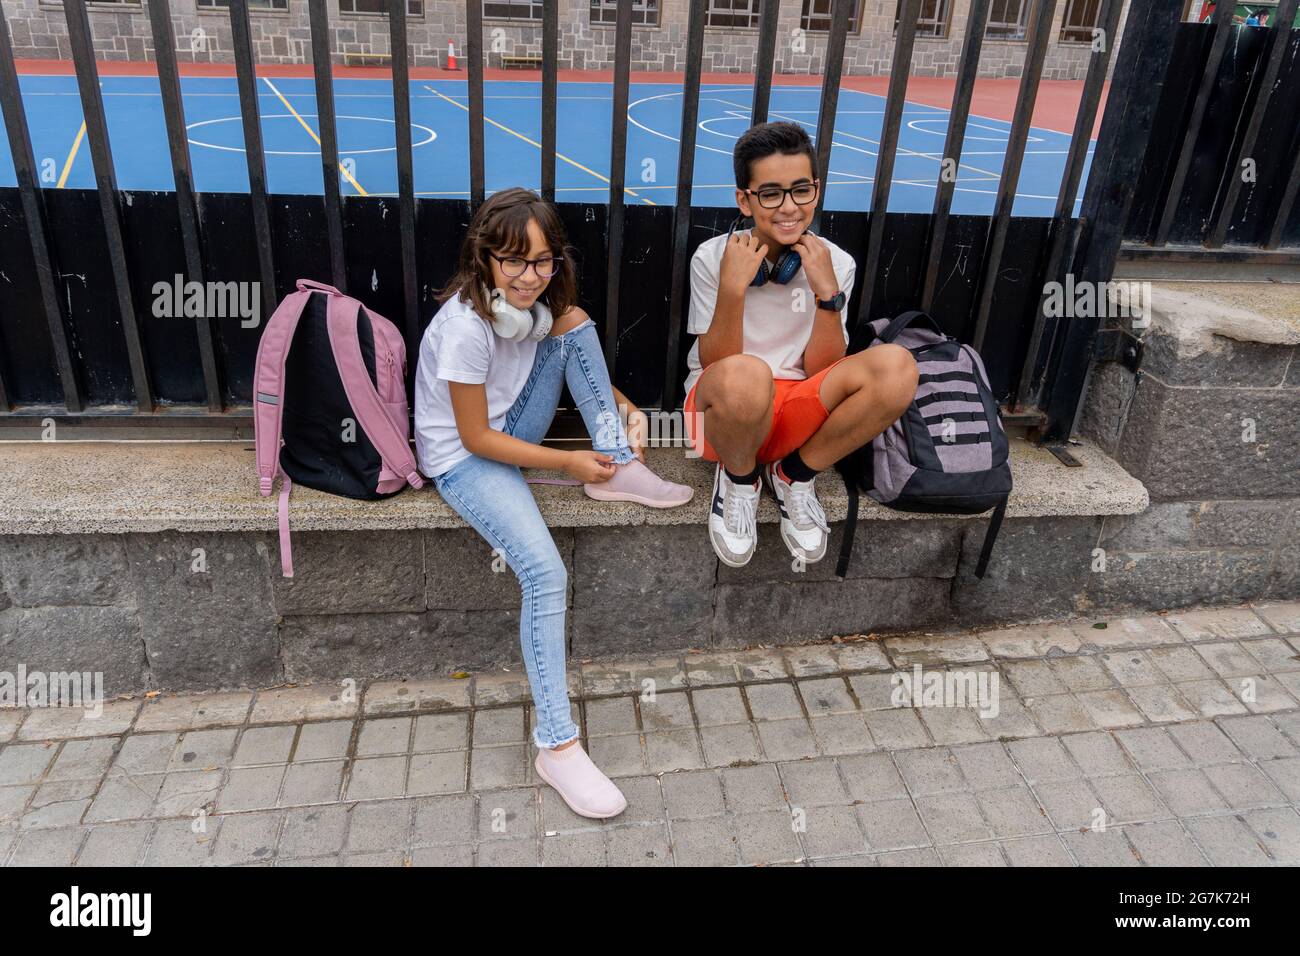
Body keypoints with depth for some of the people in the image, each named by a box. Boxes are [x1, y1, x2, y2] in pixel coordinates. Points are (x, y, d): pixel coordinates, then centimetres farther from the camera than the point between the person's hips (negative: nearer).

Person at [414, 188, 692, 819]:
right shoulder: (466, 327, -27)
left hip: (508, 432, 7)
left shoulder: (541, 302, -6)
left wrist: (622, 406, -5)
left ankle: (618, 468, -8)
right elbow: (476, 438, -22)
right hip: (463, 458, -7)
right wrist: (566, 462, -20)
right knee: (546, 574, -26)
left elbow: (579, 361, 12)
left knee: (575, 322, -8)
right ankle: (555, 744, -16)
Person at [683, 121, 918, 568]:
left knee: (895, 367, -25)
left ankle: (794, 474, -2)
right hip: (724, 410, -2)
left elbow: (821, 372, -4)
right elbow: (716, 367, -12)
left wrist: (827, 292, -17)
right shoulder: (714, 257, -8)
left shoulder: (834, 263, -2)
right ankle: (739, 478, -5)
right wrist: (732, 288, -25)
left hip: (796, 414, 3)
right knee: (745, 375, -40)